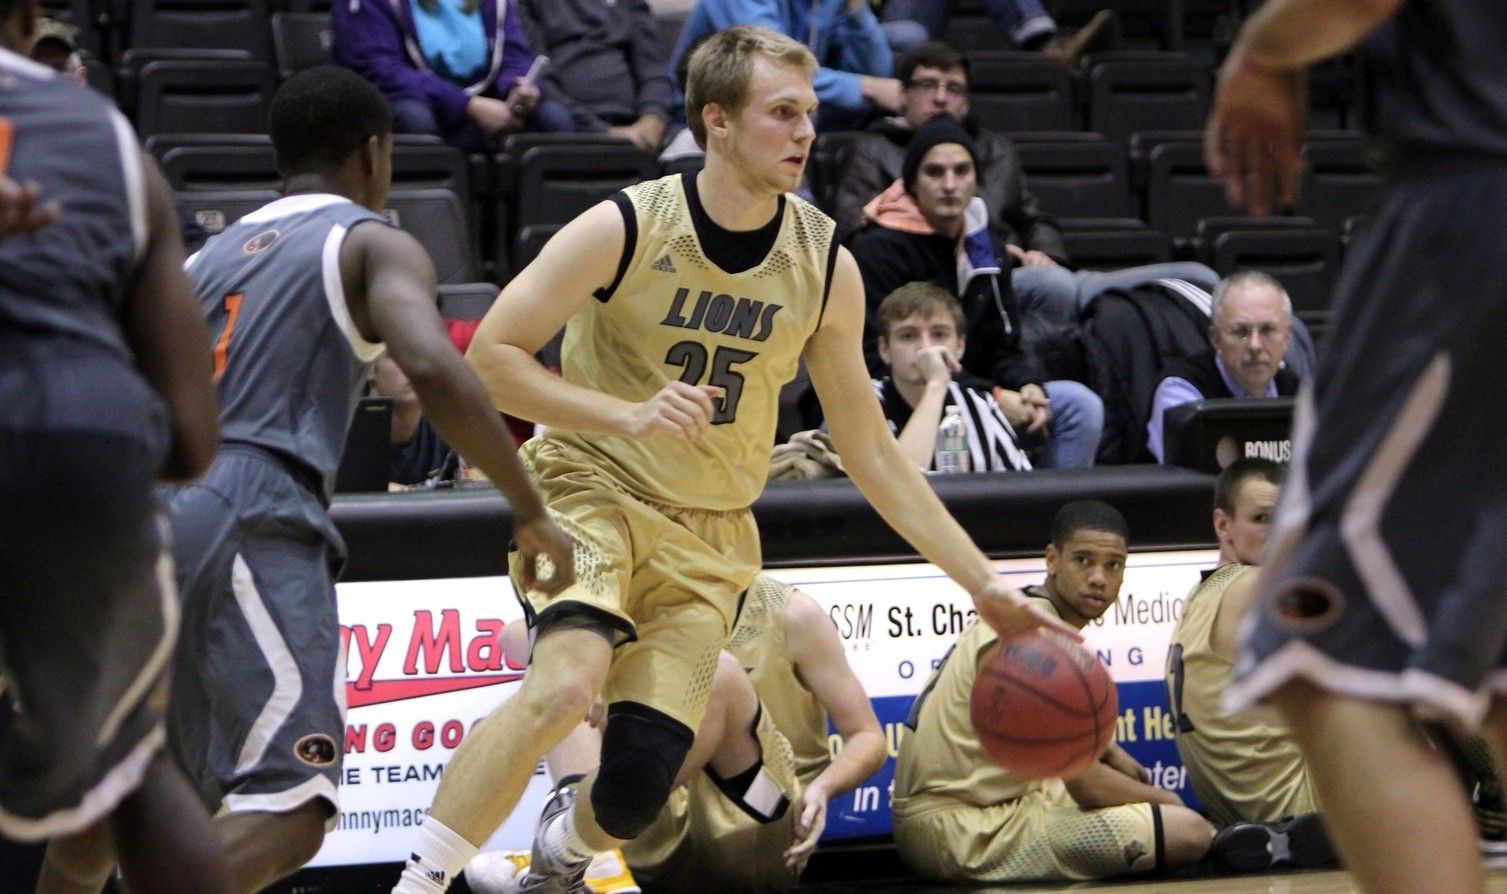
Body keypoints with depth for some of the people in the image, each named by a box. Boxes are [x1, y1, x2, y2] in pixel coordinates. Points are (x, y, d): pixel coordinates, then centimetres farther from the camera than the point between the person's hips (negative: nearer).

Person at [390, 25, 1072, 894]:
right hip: (590, 492, -3)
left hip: (707, 537, 3)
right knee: (564, 686, -33)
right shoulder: (625, 228, -15)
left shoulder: (827, 267, -5)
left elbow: (871, 451, 4)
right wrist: (628, 415, -27)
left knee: (638, 787, -8)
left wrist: (984, 582, 0)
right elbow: (490, 356, -14)